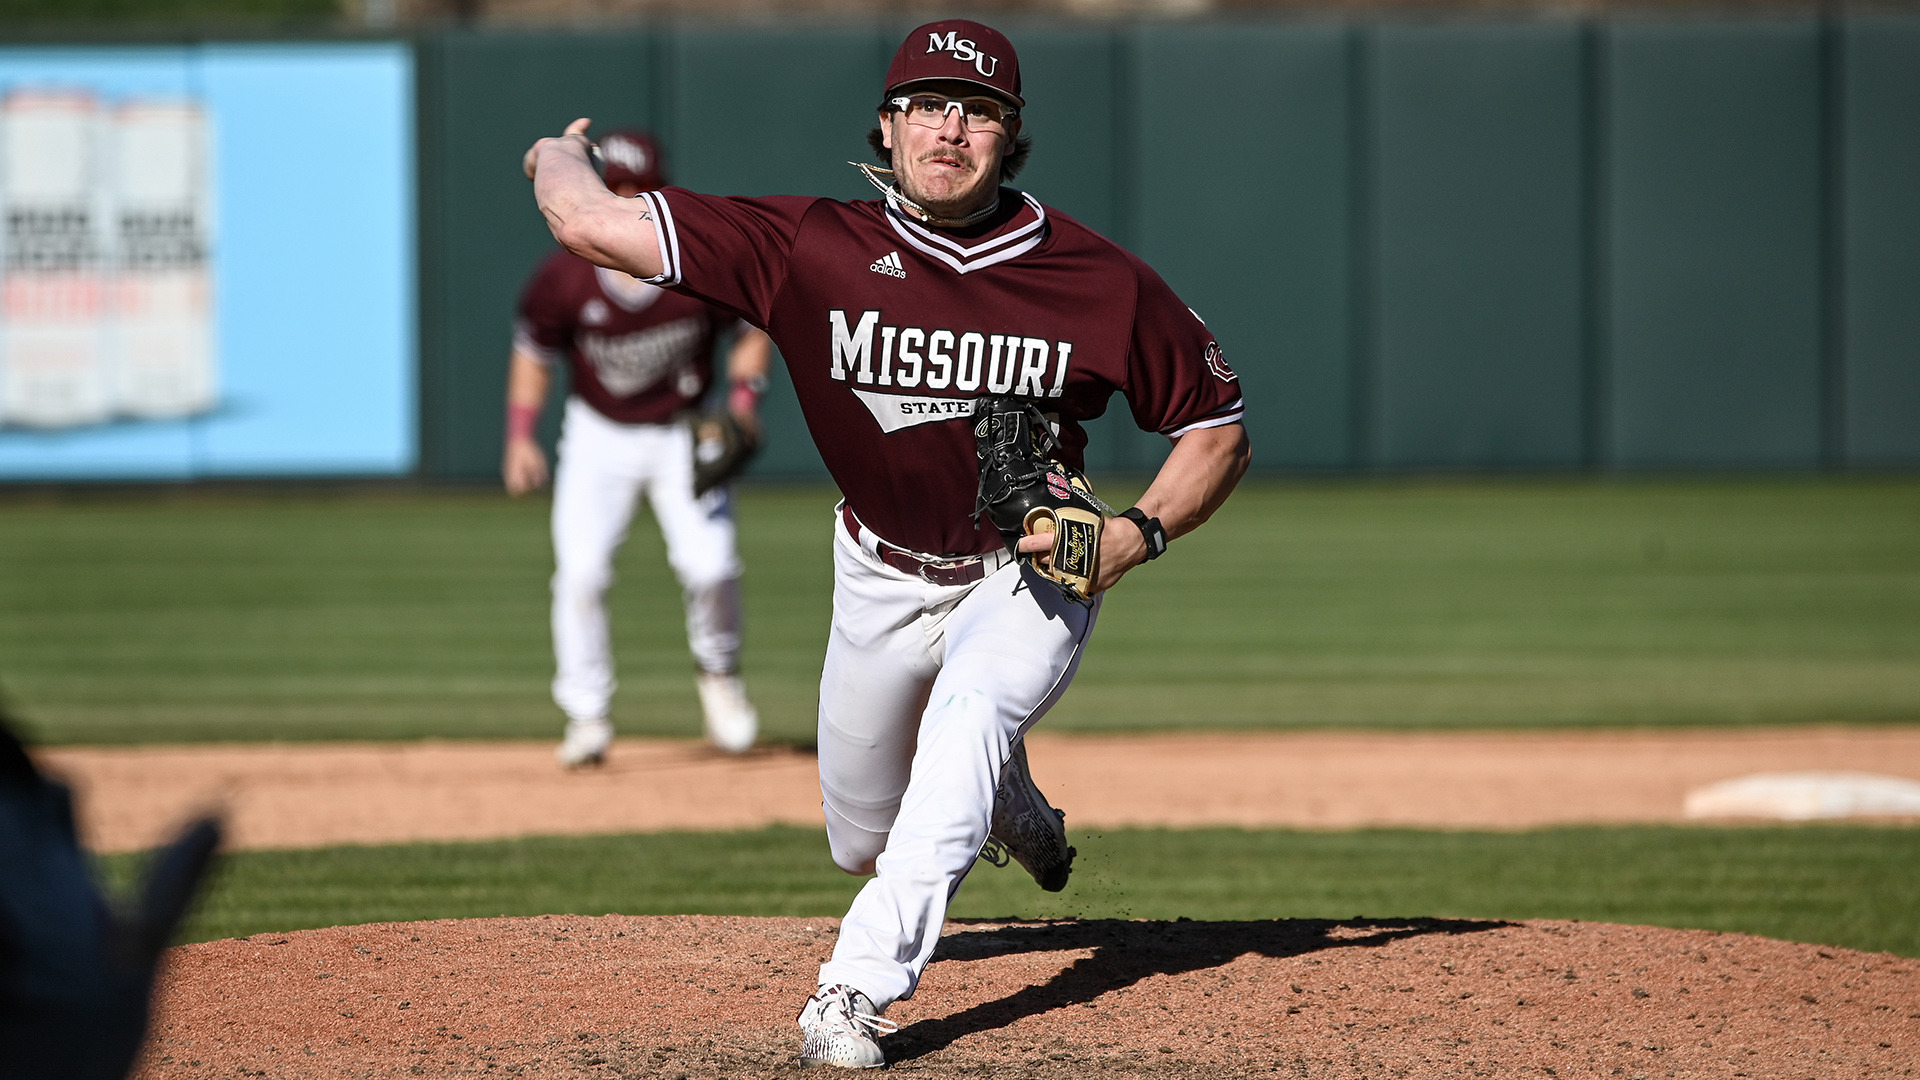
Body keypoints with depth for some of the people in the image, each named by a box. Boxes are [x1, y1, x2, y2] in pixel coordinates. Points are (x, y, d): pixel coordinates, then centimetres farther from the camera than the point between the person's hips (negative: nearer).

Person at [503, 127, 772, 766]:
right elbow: (533, 352, 0)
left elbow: (753, 326, -2)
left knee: (708, 565, -16)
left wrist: (745, 399, -16)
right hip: (598, 437, 1)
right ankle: (587, 718, 0)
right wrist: (520, 434, -7)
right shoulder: (564, 276, -16)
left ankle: (718, 676, 15)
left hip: (683, 437, -1)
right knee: (580, 573, -13)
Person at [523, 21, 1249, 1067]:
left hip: (1030, 572, -2)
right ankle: (1003, 796, 51)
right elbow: (593, 224, -27)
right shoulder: (814, 249, -24)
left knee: (970, 716, -34)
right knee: (864, 840, 16)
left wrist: (1136, 537, -22)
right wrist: (559, 156, -6)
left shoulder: (1100, 284, -21)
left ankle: (859, 989, -38)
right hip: (882, 577, 3)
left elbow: (1220, 430, -8)